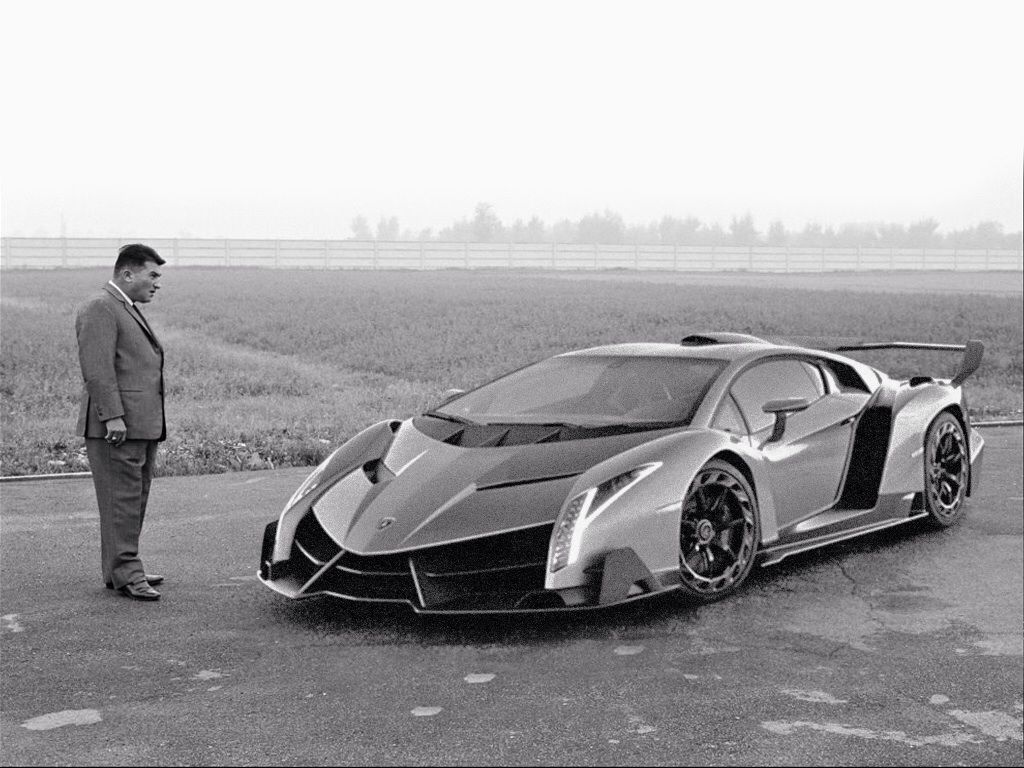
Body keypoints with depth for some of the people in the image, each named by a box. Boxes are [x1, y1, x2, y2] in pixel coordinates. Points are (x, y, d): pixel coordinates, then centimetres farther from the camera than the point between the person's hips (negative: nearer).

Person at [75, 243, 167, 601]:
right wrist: (112, 416, -25)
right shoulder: (99, 309, -11)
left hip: (141, 425, 10)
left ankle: (123, 568, 21)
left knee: (135, 500, 14)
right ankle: (124, 574, -5)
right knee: (121, 500, -8)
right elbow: (97, 368, -20)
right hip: (117, 425, -10)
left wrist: (152, 422, 21)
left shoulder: (128, 309, 21)